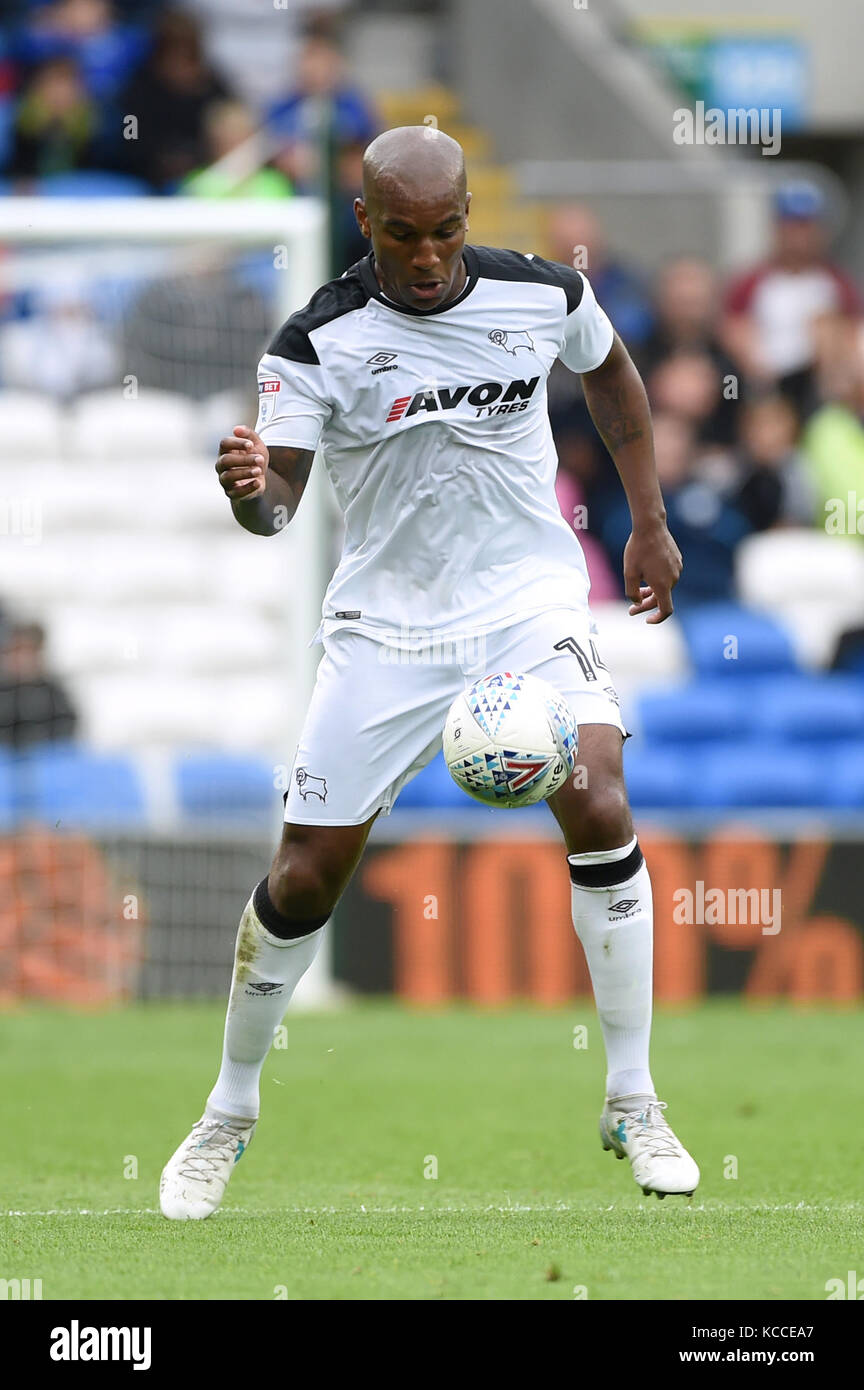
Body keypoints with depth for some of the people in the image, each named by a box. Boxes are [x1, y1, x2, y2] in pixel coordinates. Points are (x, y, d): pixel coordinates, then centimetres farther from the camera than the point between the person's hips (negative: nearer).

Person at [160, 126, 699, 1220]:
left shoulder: (545, 295, -5)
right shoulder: (317, 342, -13)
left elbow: (610, 372, 16)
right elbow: (277, 499, -19)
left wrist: (649, 522, 18)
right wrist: (250, 489, -43)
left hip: (530, 597, 1)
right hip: (385, 622, -1)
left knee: (599, 813, -20)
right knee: (304, 877, -1)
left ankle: (632, 1101, -5)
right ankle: (228, 1116, 21)